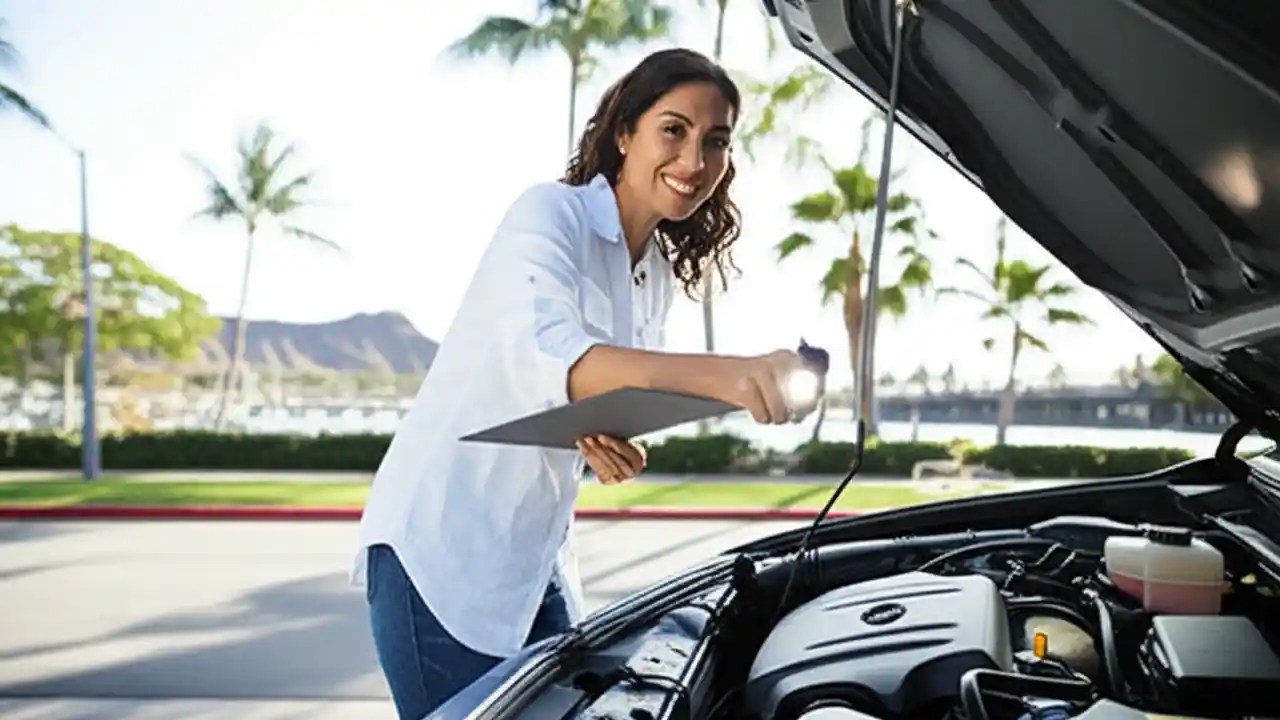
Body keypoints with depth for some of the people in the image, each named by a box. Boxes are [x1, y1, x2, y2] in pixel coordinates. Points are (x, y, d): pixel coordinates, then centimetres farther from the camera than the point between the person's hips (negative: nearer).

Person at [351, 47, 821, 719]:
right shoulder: (550, 213, -13)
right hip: (441, 546, -8)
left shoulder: (658, 274, 11)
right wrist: (726, 375, -46)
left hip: (538, 558, 8)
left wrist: (612, 450, -10)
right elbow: (547, 357, -32)